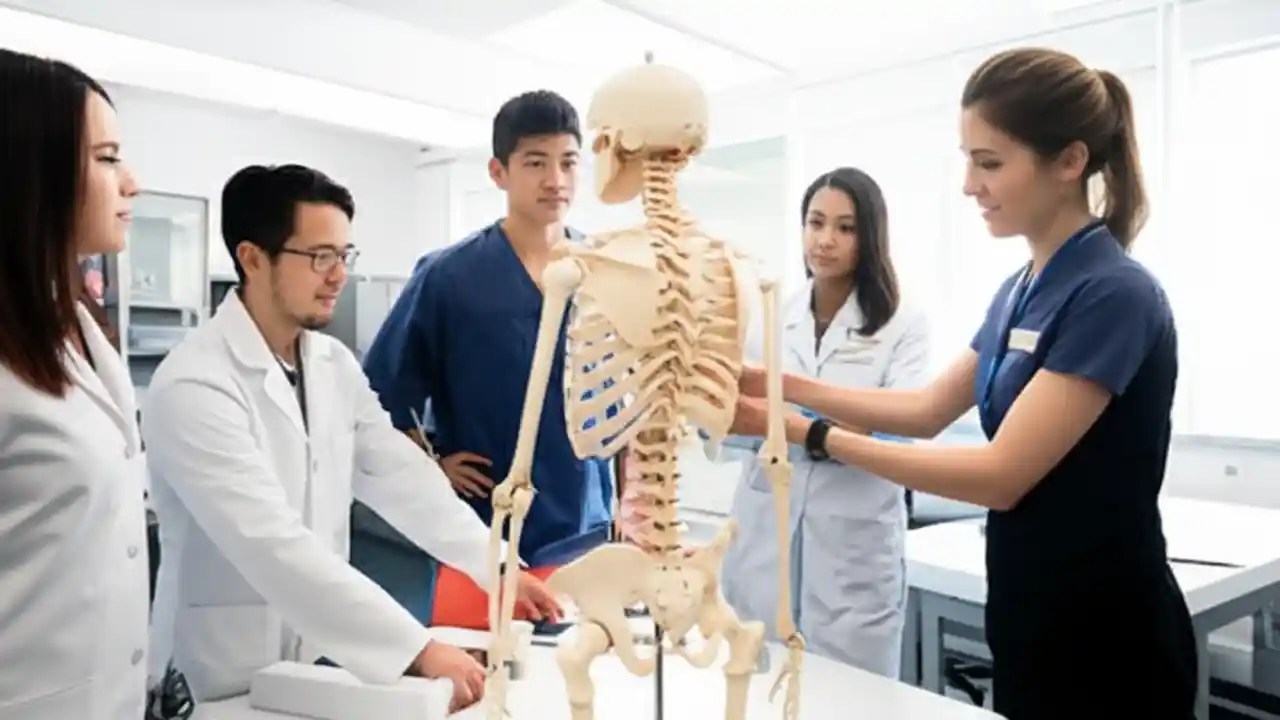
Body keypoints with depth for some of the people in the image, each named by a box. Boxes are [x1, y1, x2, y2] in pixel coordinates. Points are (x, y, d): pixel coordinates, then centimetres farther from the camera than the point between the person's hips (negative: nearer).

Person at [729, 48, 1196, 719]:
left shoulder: (1114, 294, -21)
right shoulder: (1021, 289, 6)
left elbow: (1001, 475, -25)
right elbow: (928, 409, 10)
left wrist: (809, 435, -27)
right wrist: (785, 386, 0)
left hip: (1106, 640, -8)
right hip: (1026, 618, 8)